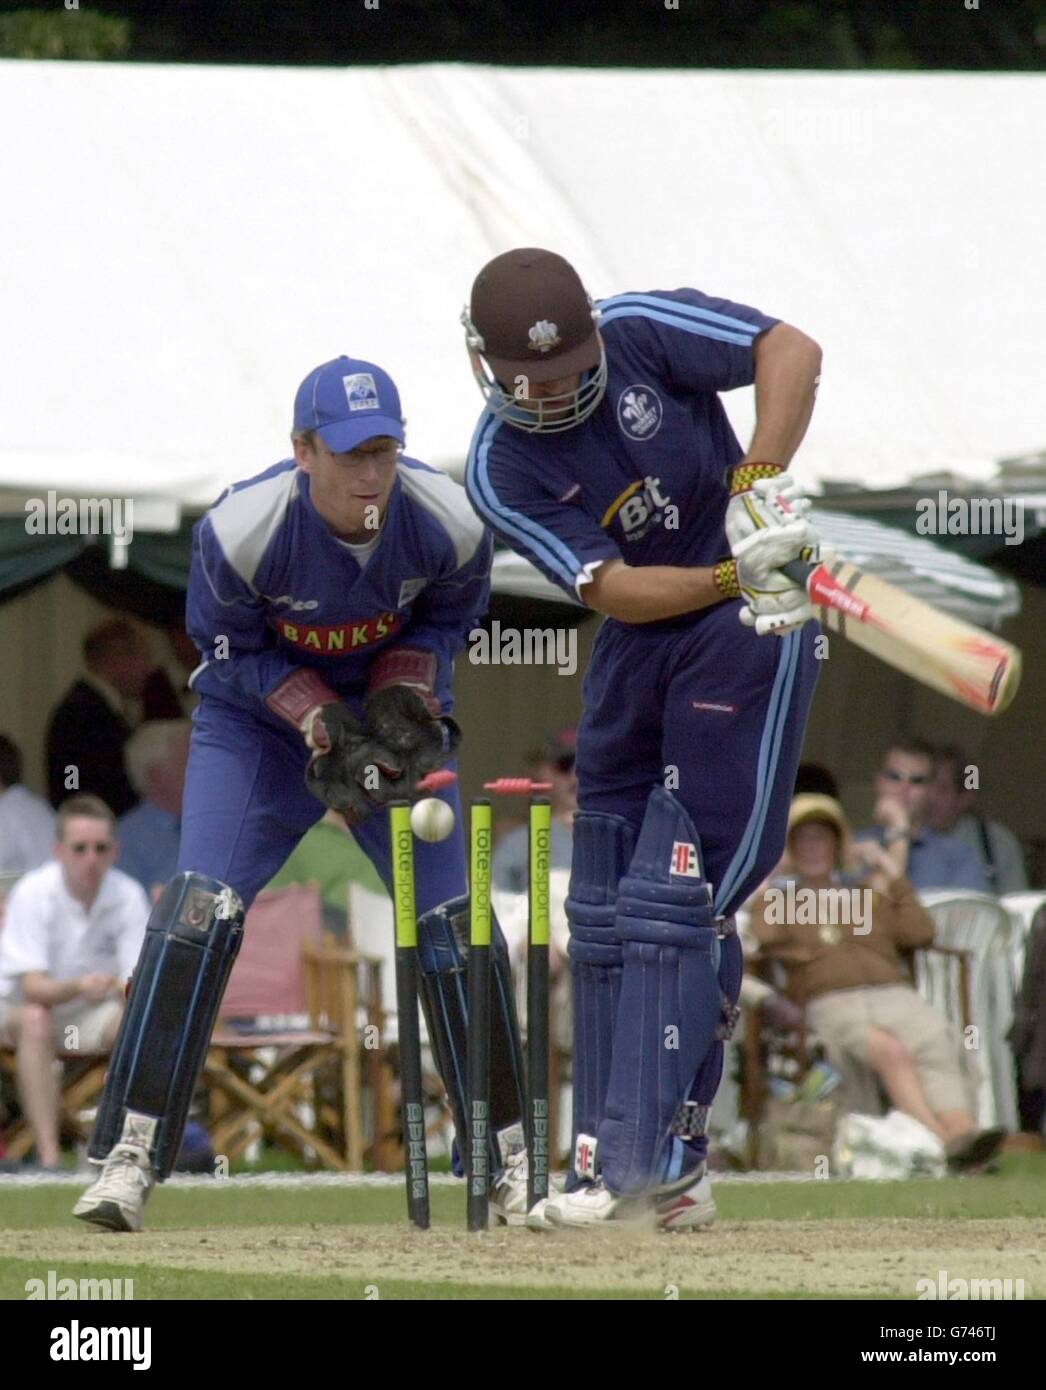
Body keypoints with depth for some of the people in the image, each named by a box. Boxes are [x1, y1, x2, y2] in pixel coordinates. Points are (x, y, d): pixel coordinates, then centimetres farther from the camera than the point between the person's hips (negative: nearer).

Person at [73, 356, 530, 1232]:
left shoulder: (449, 525, -24)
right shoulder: (239, 533, -30)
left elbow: (447, 618, -3)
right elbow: (232, 648, -13)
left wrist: (400, 702, -20)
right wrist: (321, 724, -24)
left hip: (393, 708, 2)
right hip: (257, 715, -2)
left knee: (452, 920, -7)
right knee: (200, 907, -17)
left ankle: (508, 1157, 7)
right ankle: (131, 1157, -14)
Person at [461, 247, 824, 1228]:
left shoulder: (640, 335, -12)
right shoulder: (500, 471, -8)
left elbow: (792, 351, -16)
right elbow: (611, 588, -16)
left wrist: (758, 481, -29)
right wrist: (731, 573, -30)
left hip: (748, 630, -5)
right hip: (635, 651, 5)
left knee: (676, 898, -13)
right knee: (603, 914, 6)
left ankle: (646, 1155, -16)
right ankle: (623, 1156, 14)